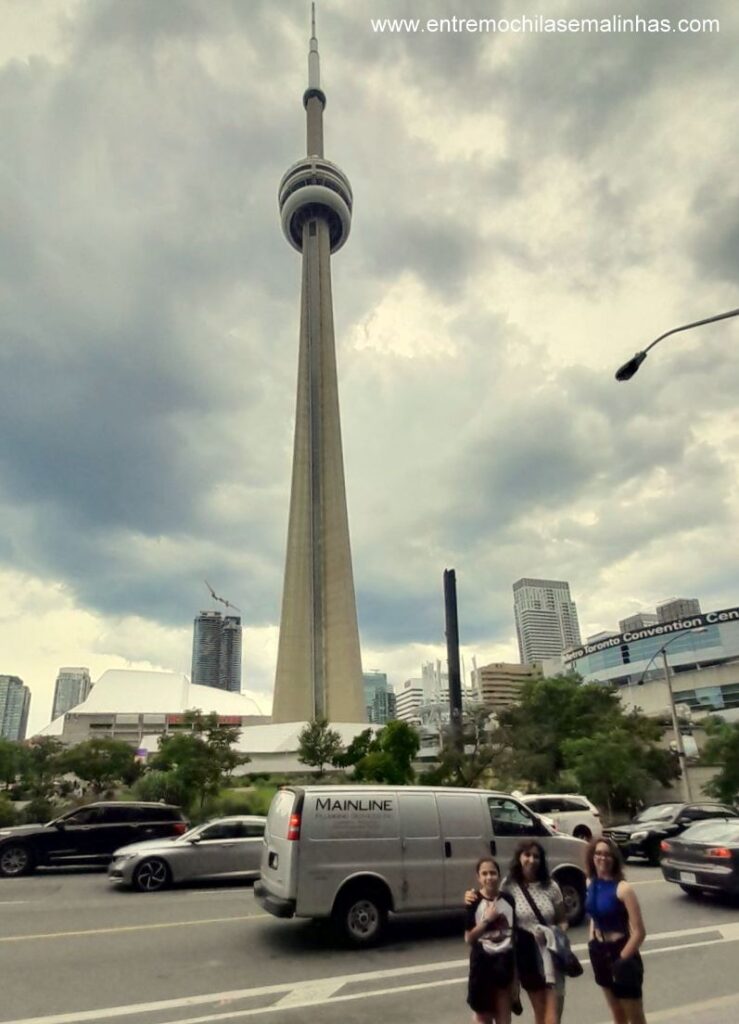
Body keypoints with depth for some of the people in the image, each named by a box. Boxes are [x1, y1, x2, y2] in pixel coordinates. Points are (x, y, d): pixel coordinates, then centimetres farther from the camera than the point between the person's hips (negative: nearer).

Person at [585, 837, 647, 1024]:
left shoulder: (623, 889, -21)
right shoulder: (591, 883, -2)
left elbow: (639, 932, -20)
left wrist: (622, 959, -19)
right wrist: (592, 944, 7)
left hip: (621, 952, -6)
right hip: (600, 951, 6)